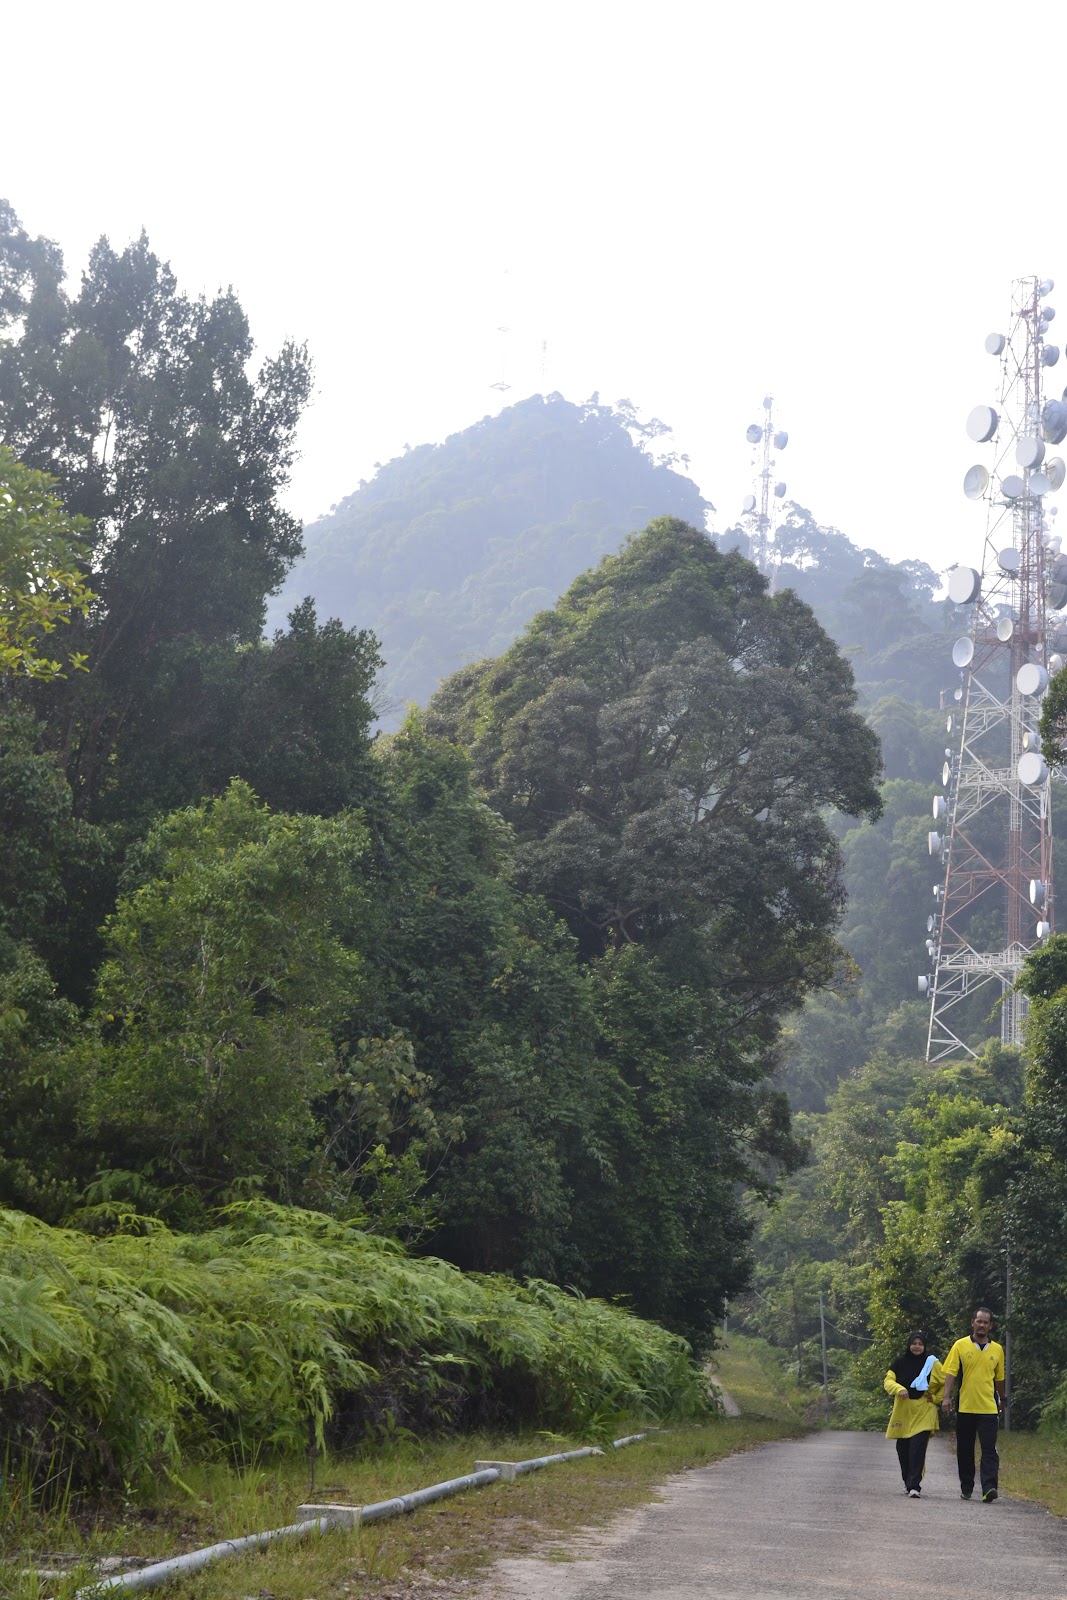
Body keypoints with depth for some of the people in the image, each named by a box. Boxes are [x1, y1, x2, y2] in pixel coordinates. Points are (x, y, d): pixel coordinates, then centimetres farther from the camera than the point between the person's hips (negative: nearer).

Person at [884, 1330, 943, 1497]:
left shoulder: (932, 1363, 2)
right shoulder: (900, 1363, 6)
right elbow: (888, 1381, 0)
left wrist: (935, 1398, 0)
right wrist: (899, 1389, -19)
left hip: (924, 1414, -3)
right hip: (903, 1412, 3)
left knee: (918, 1449, -14)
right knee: (902, 1449, 7)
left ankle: (915, 1486, -14)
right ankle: (908, 1481, 27)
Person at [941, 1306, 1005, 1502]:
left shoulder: (997, 1349, 7)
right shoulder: (960, 1346, 0)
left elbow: (999, 1379, 17)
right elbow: (950, 1373, -3)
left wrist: (1001, 1402, 22)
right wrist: (947, 1397, -14)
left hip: (988, 1408, 0)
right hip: (965, 1407, 0)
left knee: (989, 1450, -9)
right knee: (965, 1451, 8)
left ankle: (989, 1488, -15)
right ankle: (966, 1489, 19)